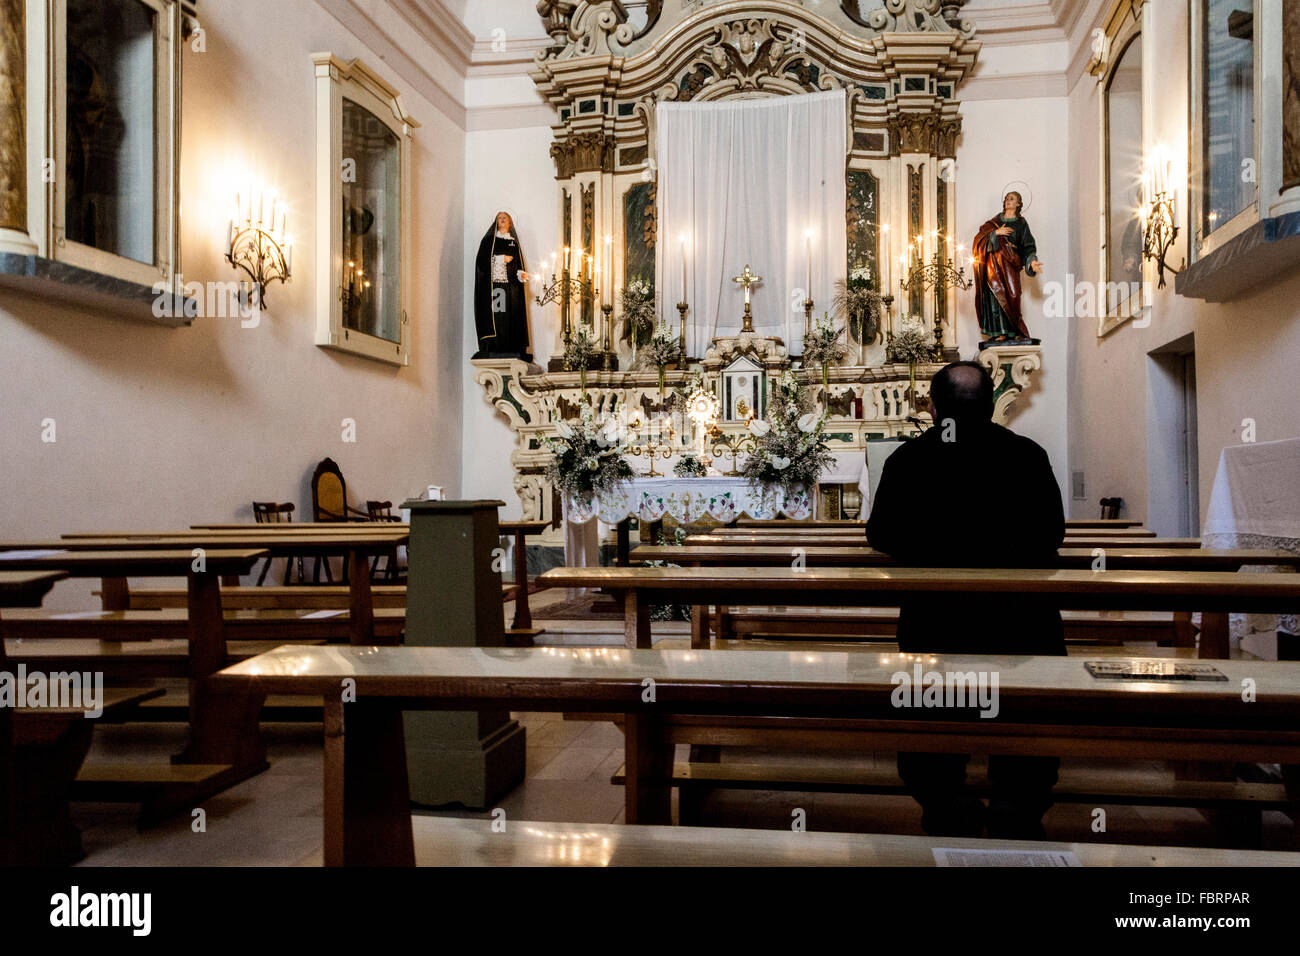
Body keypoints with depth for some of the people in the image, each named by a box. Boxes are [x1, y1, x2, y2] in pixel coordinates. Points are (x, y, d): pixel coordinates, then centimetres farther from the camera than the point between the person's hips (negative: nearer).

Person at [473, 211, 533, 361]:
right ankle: (493, 351, -15)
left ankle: (512, 351, -6)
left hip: (511, 284, 3)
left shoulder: (514, 242, 20)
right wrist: (501, 259, -6)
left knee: (512, 316, -5)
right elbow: (481, 260, -1)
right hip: (493, 284, -3)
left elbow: (518, 264, 17)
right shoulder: (489, 240, 9)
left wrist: (521, 274, -4)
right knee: (495, 317, -13)